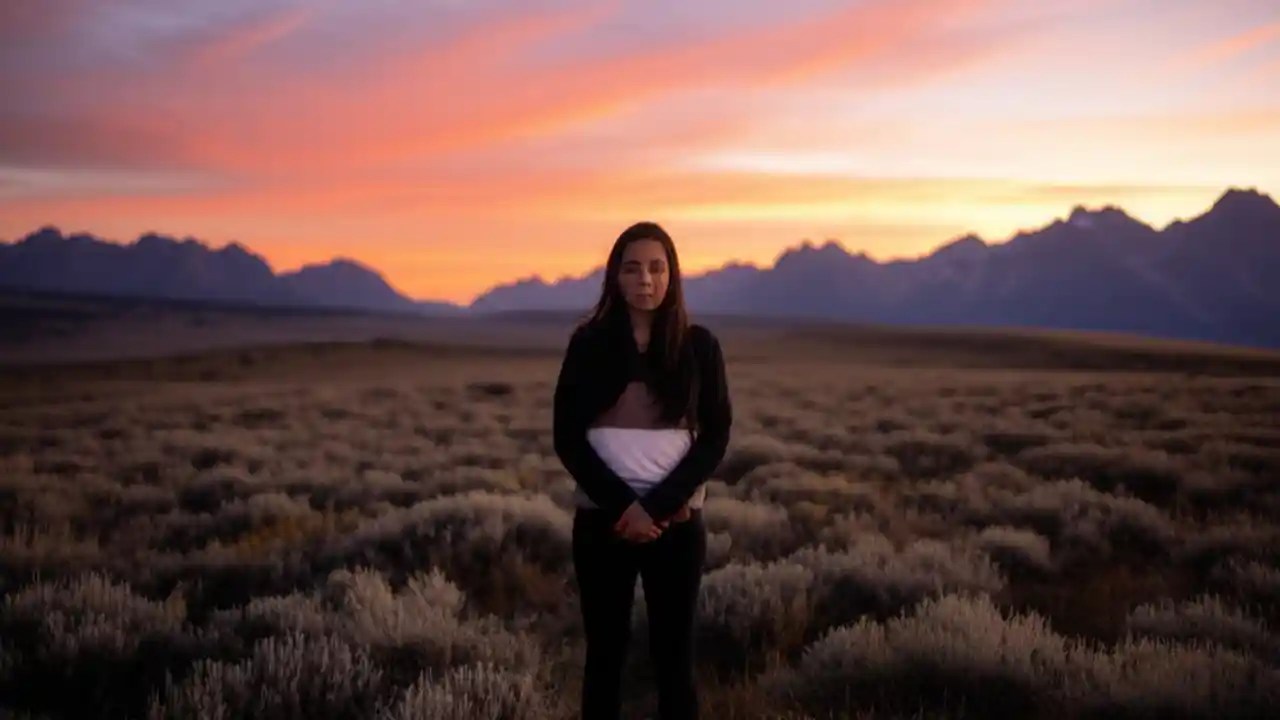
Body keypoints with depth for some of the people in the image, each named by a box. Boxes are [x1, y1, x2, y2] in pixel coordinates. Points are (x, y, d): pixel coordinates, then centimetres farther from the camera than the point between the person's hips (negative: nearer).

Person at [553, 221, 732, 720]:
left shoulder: (699, 345, 1)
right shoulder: (589, 342, 0)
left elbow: (716, 436, -2)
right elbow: (567, 437, -3)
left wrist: (657, 506, -13)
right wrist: (623, 506, -13)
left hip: (676, 522, 0)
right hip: (602, 519, 0)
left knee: (674, 656, 5)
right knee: (605, 651, 8)